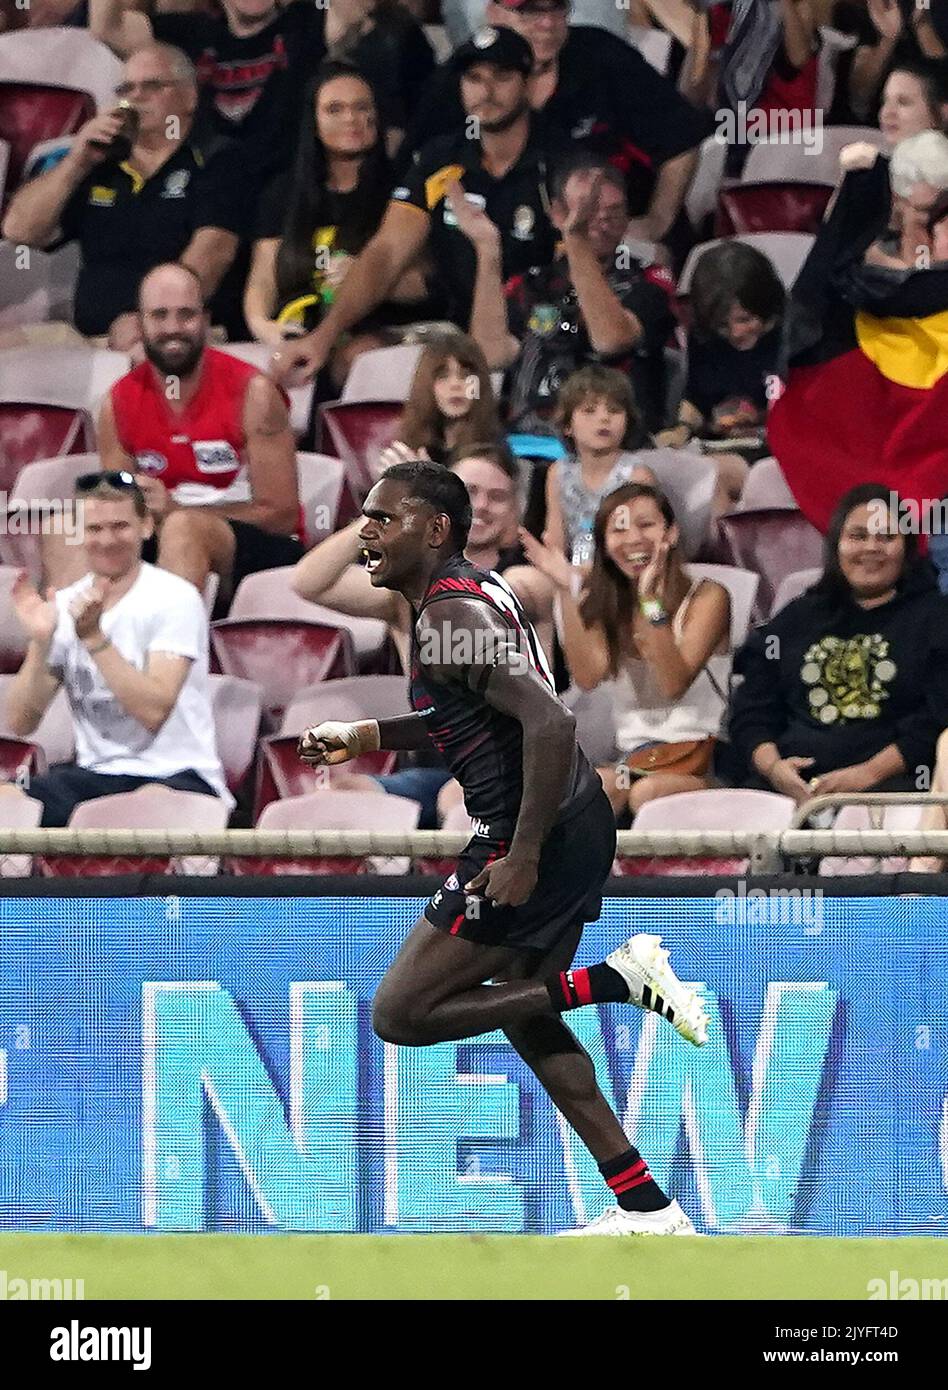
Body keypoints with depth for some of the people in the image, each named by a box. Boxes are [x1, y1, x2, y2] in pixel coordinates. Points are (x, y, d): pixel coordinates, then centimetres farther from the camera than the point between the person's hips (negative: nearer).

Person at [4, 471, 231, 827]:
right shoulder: (63, 607, 10)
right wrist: (40, 642, -12)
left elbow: (153, 711, -17)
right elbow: (21, 724, 3)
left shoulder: (174, 599, -4)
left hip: (177, 774, -4)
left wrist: (93, 637, -22)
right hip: (96, 773, 4)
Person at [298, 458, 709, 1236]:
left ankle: (620, 979, -9)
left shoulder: (451, 616, -16)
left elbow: (550, 722, -27)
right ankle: (647, 1208, 21)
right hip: (577, 825, 10)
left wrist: (524, 856, -26)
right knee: (524, 1019, 22)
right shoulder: (472, 591, 15)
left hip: (541, 838, -10)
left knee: (402, 1014, -5)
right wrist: (364, 737, 23)